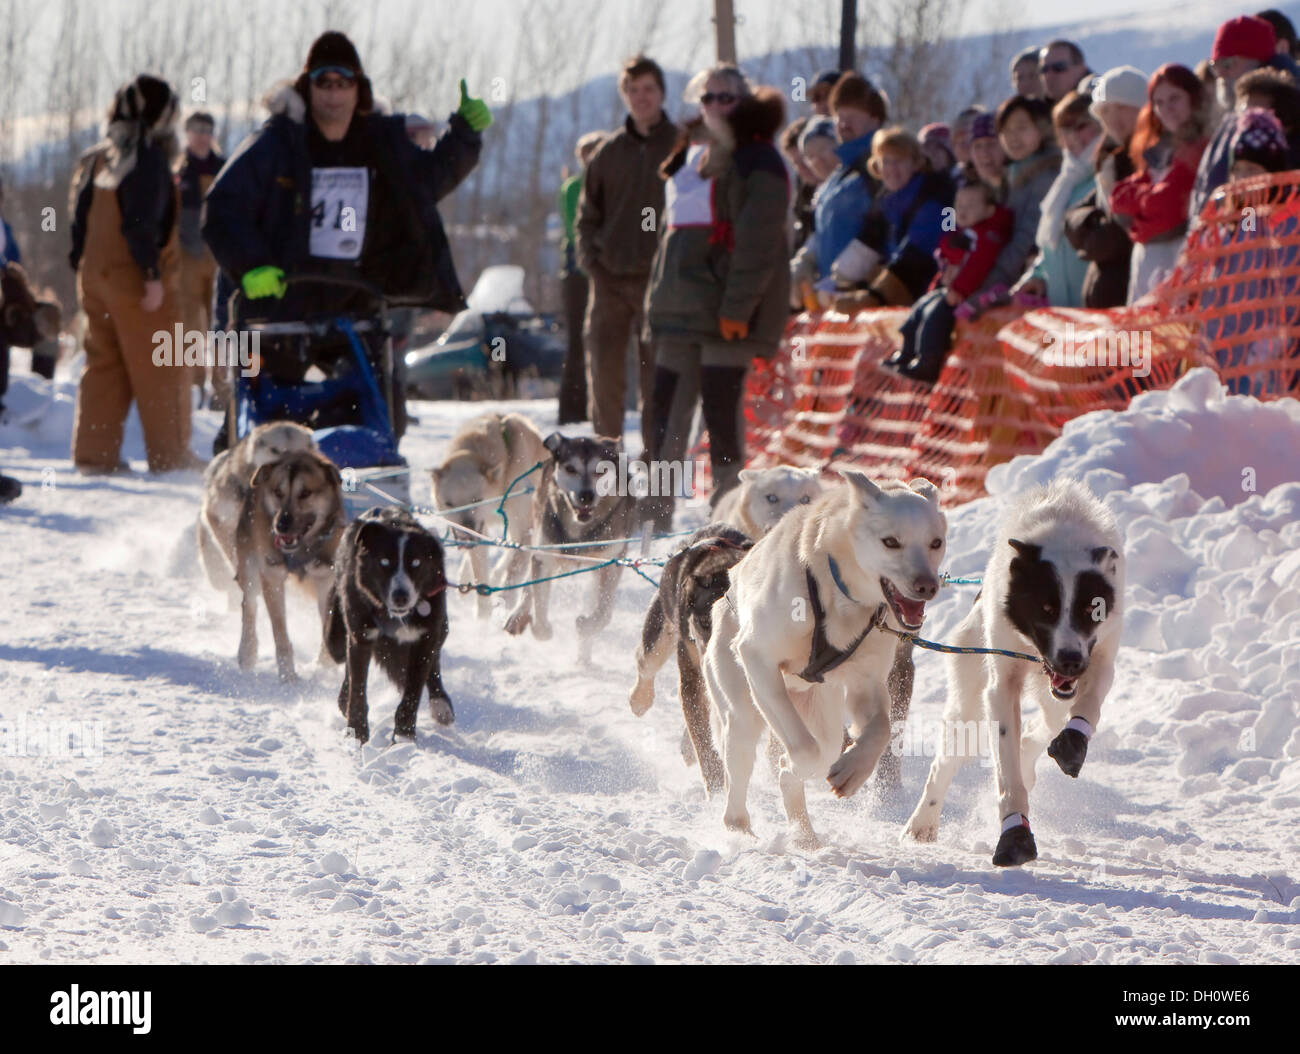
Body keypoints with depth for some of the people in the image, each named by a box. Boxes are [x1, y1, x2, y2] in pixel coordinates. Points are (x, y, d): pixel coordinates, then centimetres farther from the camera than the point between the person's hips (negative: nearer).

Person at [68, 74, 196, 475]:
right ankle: (170, 455, 2)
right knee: (160, 369, 0)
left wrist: (80, 266, 18)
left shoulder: (96, 160, 12)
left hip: (96, 277, 8)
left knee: (103, 365, 11)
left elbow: (80, 220, 14)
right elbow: (142, 223, -20)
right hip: (135, 279, -8)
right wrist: (152, 275, -19)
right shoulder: (149, 158, -13)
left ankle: (94, 454, 8)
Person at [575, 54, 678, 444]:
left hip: (658, 277, -3)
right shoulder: (610, 151, 12)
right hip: (610, 276, 3)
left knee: (655, 369, -4)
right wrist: (589, 255, 3)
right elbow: (588, 210, 18)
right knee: (603, 362, 0)